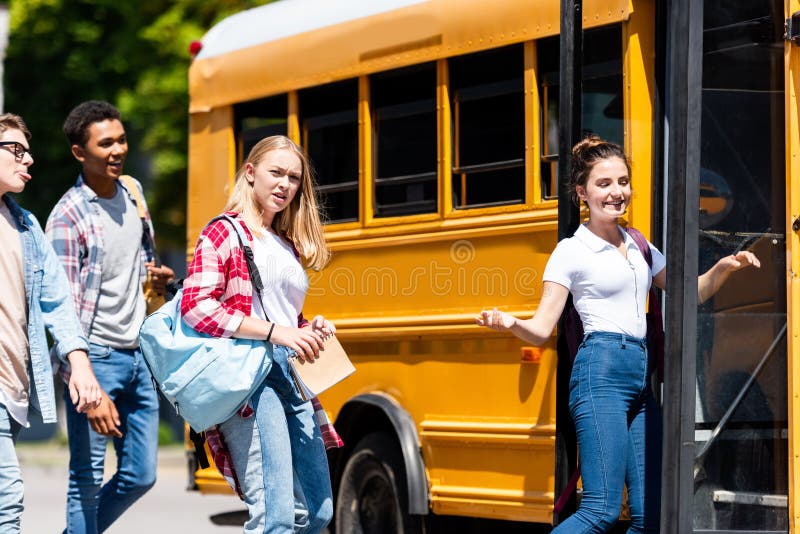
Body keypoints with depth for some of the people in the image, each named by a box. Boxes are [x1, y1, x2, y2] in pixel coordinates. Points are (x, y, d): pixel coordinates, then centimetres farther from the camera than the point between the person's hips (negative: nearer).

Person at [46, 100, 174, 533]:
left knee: (139, 477, 11)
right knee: (87, 480, -4)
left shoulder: (131, 191, 9)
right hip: (95, 356, -7)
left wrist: (156, 276, 3)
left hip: (139, 354, 7)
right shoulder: (68, 217, -13)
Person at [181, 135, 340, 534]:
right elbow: (196, 307, -14)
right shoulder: (224, 234, 0)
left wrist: (307, 332, 8)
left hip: (292, 378, 8)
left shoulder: (287, 246, 22)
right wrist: (274, 332, -19)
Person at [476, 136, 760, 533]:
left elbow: (689, 294, 27)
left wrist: (723, 268, 7)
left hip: (641, 378, 7)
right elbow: (542, 329, -4)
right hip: (601, 373, -7)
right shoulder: (572, 251, 0)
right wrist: (510, 324, -26)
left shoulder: (638, 246, 19)